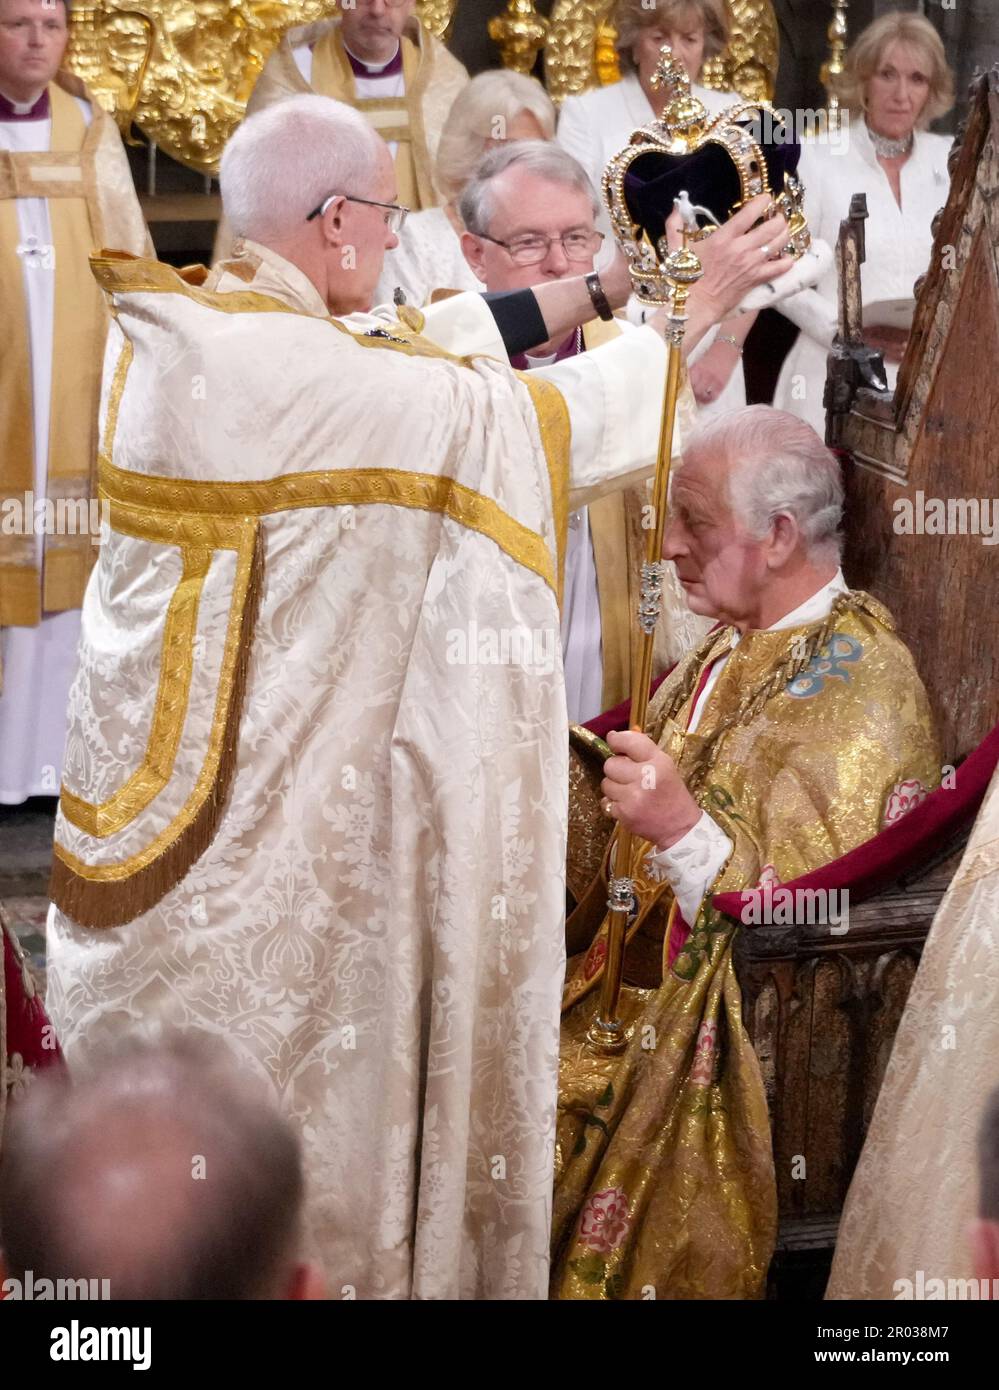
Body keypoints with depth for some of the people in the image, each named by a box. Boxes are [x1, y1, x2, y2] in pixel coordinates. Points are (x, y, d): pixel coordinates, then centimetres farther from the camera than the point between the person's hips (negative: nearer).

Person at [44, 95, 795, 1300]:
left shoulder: (174, 333, 2)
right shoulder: (294, 372, -24)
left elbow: (422, 352, 11)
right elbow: (527, 418, -18)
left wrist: (604, 285, 12)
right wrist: (697, 305, -5)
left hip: (160, 772, 9)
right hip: (258, 789, -9)